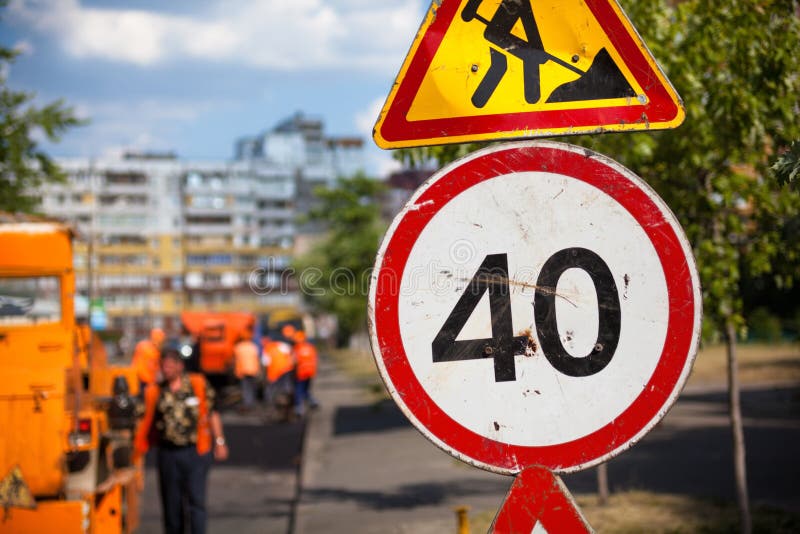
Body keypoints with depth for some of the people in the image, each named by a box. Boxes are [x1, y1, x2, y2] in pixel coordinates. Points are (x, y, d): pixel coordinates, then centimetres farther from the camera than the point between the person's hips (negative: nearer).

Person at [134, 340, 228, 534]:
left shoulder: (198, 385, 0)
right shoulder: (154, 392, 4)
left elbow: (212, 414, 6)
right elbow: (146, 423, 6)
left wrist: (219, 441, 3)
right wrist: (137, 453, 4)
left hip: (195, 452, -2)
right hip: (168, 454, 2)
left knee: (196, 500, -6)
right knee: (171, 504, 8)